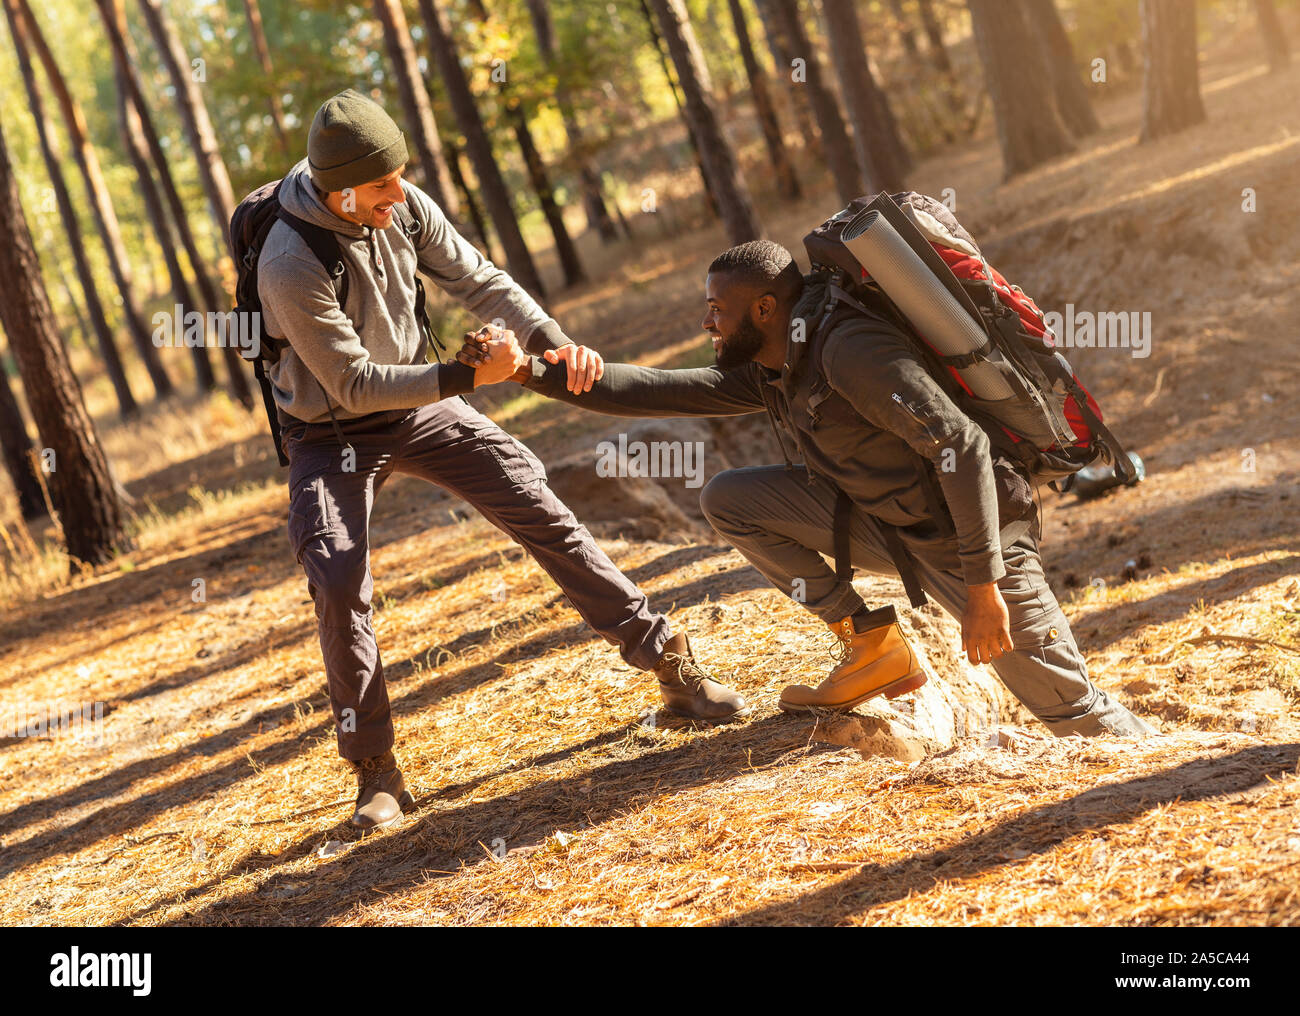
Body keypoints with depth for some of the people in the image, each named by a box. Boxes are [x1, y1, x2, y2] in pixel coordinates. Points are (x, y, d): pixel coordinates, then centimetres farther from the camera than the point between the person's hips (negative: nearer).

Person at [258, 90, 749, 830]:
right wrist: (467, 375, -32)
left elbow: (476, 280, -5)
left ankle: (670, 664, 8)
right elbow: (354, 384, -26)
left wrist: (555, 340, -21)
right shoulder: (292, 268, -30)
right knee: (339, 586, -20)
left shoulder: (402, 207, -14)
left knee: (541, 511, -2)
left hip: (419, 404, 5)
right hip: (335, 432, -5)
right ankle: (376, 769, -3)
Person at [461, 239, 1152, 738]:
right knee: (728, 499, -1)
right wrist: (531, 371, -3)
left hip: (969, 533, -8)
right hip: (885, 525, 9)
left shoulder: (848, 347, -24)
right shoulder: (765, 374, 5)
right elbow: (657, 391, 5)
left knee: (1075, 713, -14)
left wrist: (982, 584, -30)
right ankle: (870, 646, 3)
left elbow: (960, 444, -28)